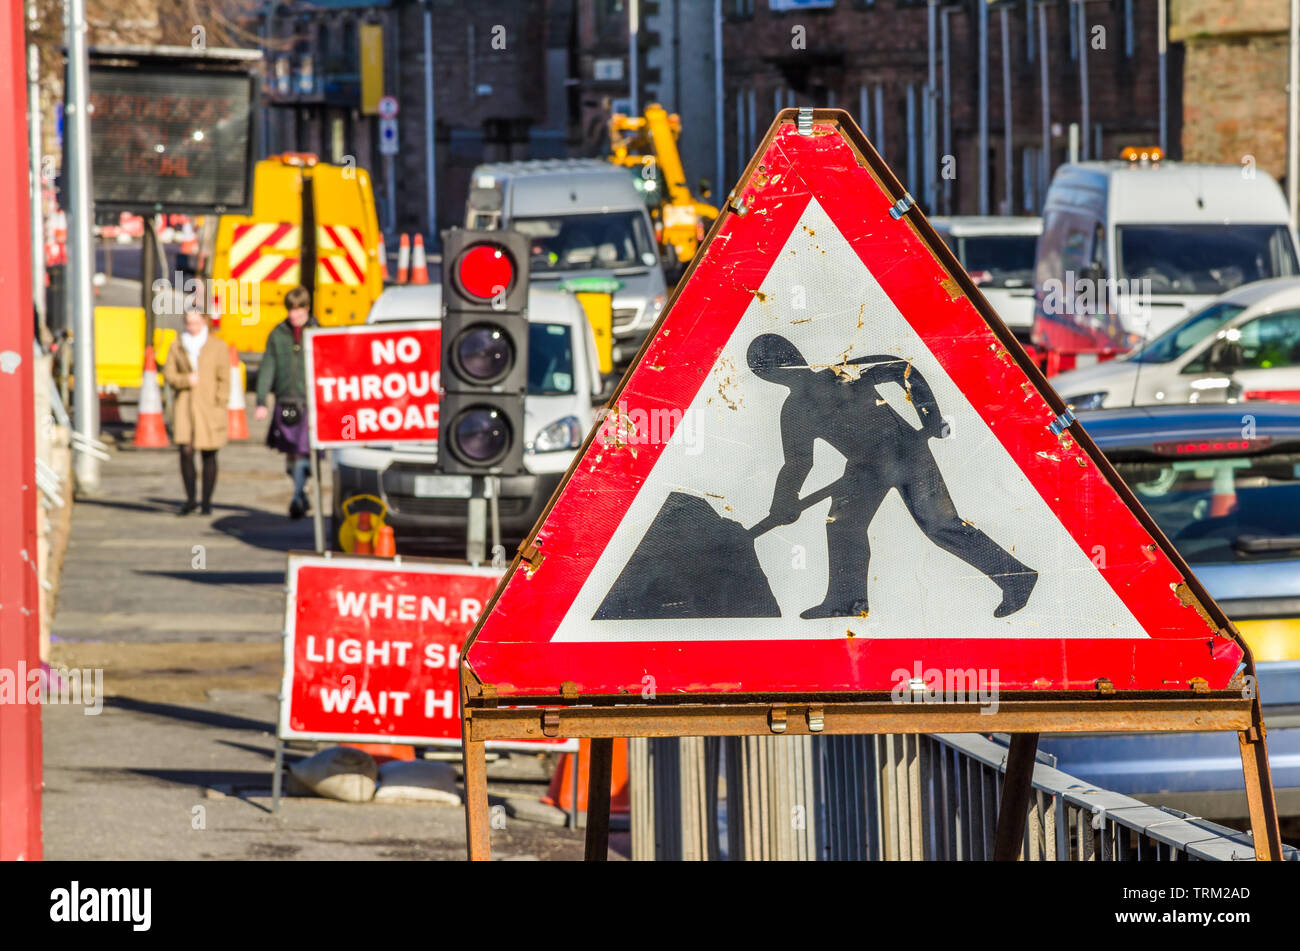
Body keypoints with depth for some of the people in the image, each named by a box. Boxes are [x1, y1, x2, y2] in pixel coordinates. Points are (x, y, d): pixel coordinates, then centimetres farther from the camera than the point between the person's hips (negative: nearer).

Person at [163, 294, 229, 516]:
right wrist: (185, 380, -12)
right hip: (184, 405, 1)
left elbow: (224, 379, 2)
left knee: (208, 454, 1)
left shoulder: (218, 346, 4)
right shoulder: (177, 346, 10)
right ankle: (190, 499, 4)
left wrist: (221, 406, -6)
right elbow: (168, 374, 9)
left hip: (208, 406, -1)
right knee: (186, 451, -10)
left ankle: (207, 502, 10)